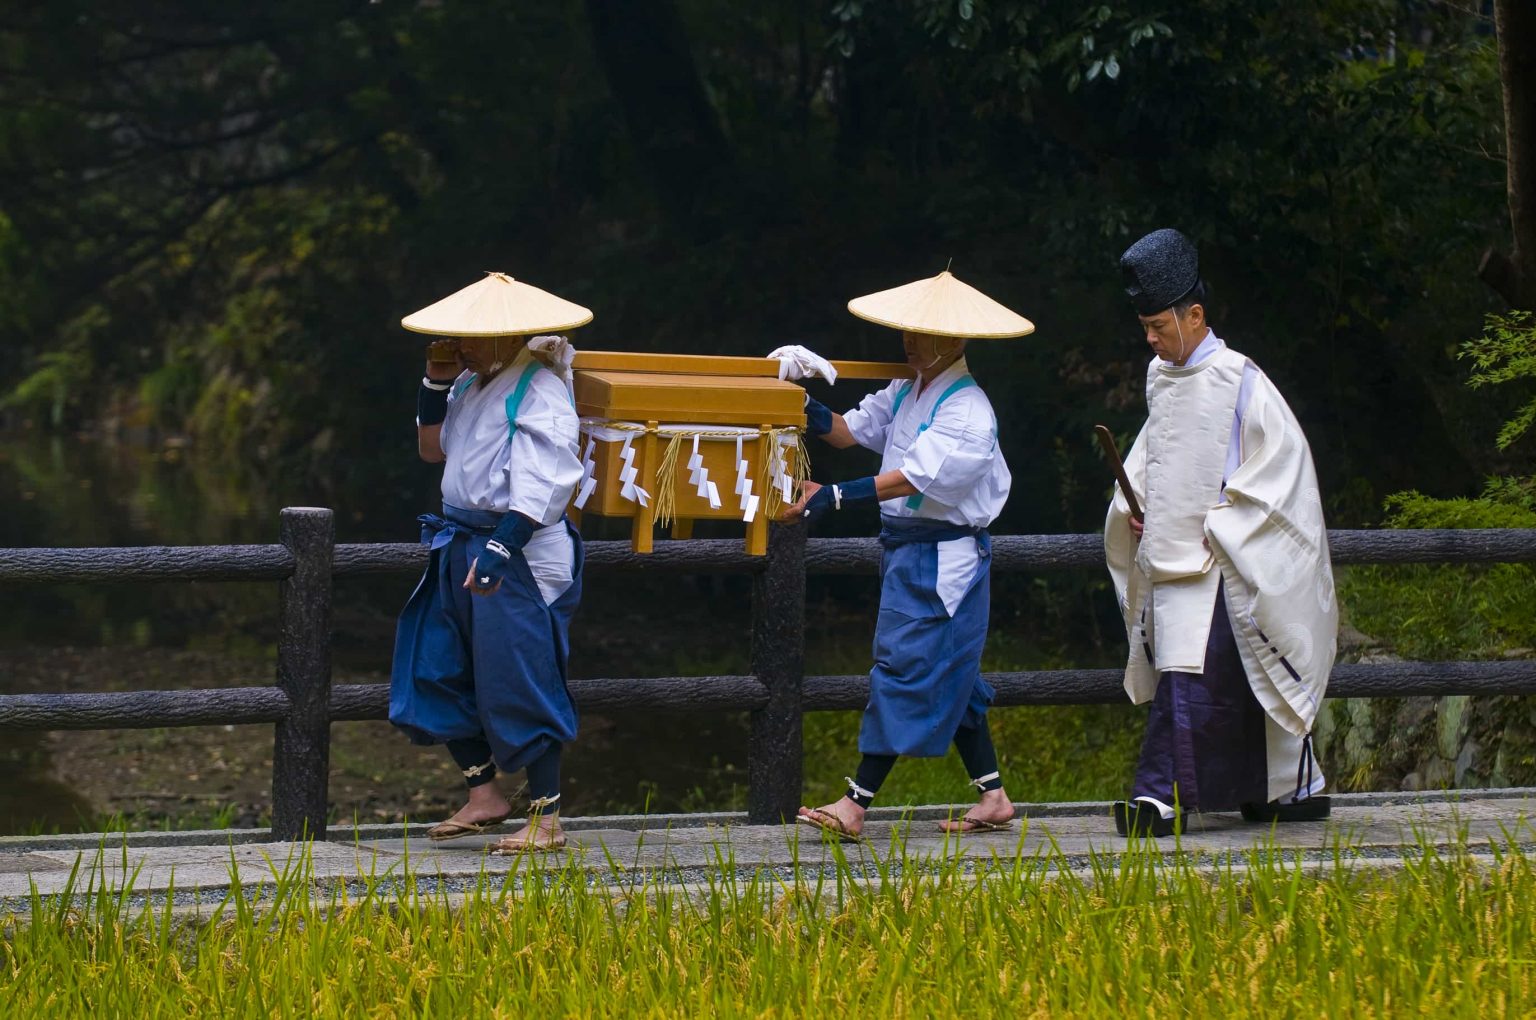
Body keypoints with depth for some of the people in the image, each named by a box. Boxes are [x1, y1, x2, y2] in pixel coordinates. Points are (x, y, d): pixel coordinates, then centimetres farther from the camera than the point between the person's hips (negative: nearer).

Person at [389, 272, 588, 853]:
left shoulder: (539, 391, -15)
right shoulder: (473, 385, 13)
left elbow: (543, 483, -23)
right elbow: (432, 450, 21)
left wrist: (499, 550, -31)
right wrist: (436, 387, 6)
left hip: (520, 554, -10)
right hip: (462, 543, 10)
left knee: (519, 685, -7)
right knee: (439, 674, 11)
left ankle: (546, 820, -1)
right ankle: (484, 795, 23)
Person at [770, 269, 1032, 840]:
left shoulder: (968, 411, -18)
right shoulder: (908, 392, 11)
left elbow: (913, 477, -26)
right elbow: (850, 430, 10)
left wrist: (834, 497, -30)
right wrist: (803, 402, -8)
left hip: (944, 554, -10)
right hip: (905, 549, 10)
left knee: (905, 670, -9)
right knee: (949, 679, 13)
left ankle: (855, 805, -10)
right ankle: (993, 798, 20)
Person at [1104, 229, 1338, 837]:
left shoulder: (1236, 379, -11)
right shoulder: (1160, 377, 12)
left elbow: (1281, 456, -11)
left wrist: (1223, 524, -14)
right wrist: (1135, 506, 8)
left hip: (1221, 563, -7)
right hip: (1170, 554, 7)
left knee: (1190, 678, -15)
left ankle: (1164, 797, -17)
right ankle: (1293, 788, 17)